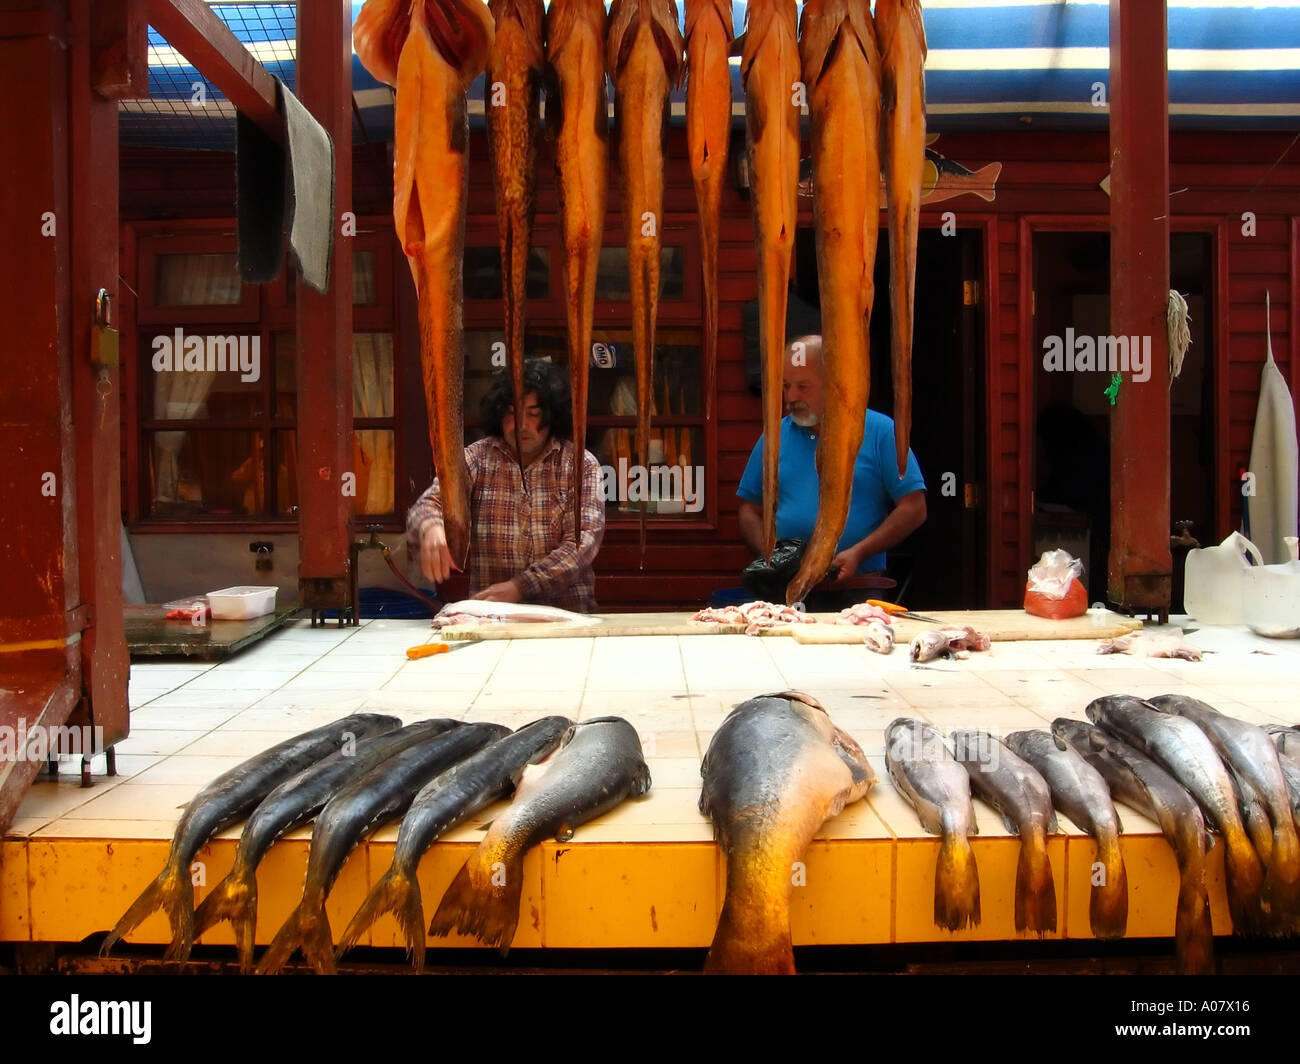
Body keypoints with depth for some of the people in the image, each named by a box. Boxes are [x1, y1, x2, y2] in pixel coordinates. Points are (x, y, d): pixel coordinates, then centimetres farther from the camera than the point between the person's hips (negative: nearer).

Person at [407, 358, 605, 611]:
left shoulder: (582, 465, 5)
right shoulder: (475, 458, 8)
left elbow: (584, 541, -5)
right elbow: (431, 504, -4)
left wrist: (519, 586, -17)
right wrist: (430, 527, -28)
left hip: (567, 613, -2)